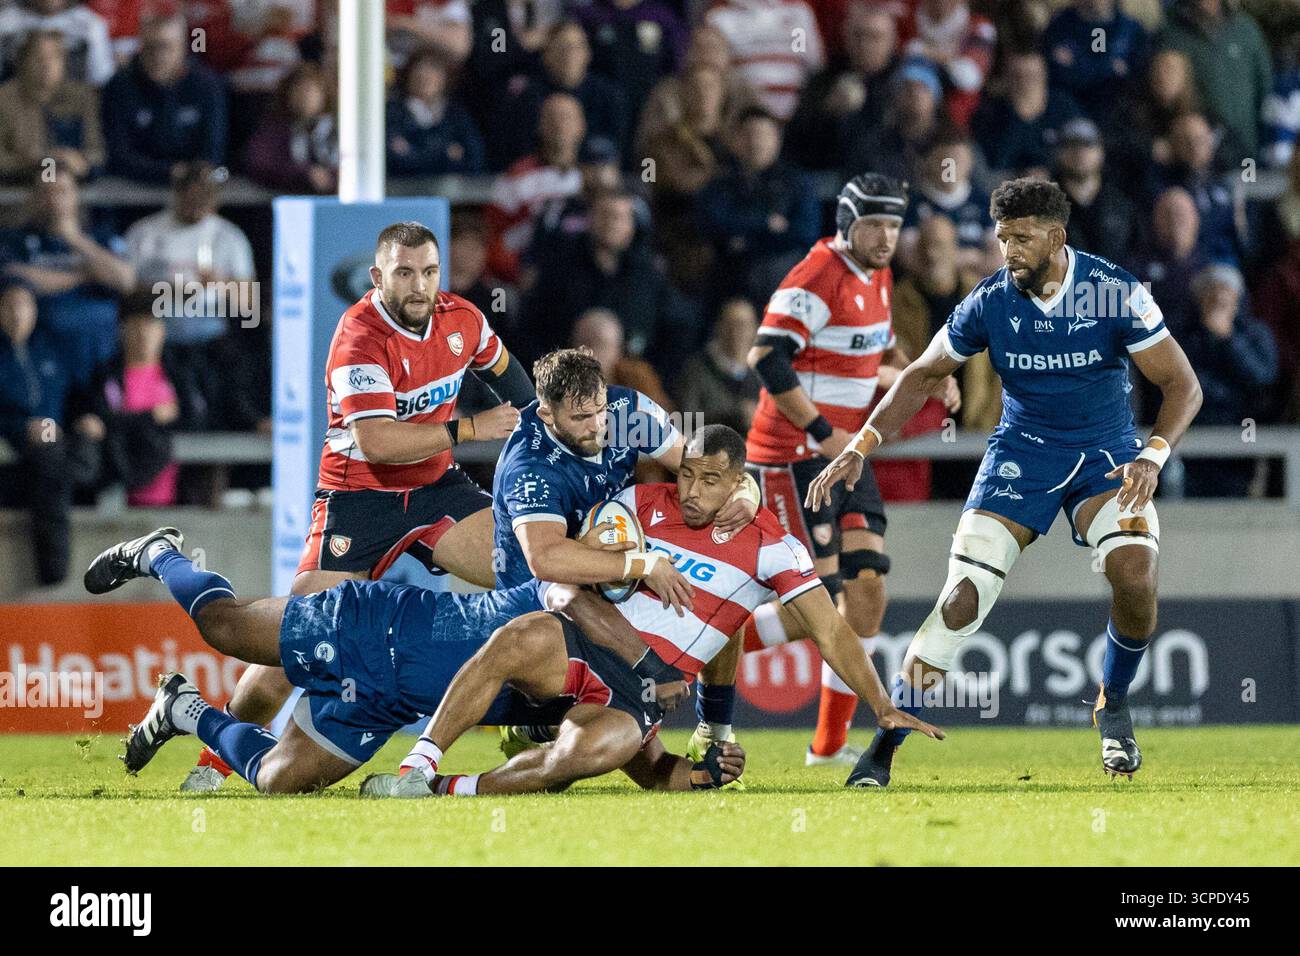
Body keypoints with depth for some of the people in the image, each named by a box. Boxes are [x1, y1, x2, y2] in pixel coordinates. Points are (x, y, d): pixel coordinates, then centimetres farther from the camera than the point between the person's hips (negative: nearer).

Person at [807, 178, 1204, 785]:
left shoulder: (1115, 292, -15)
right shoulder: (990, 301, -9)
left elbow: (1182, 383, -10)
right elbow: (924, 375, 5)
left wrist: (1154, 454, -27)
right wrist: (859, 449, -4)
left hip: (1105, 456, -1)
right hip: (1021, 454, 1)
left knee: (1135, 576, -25)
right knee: (963, 596, -14)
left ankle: (1112, 706, 4)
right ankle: (885, 745, -7)